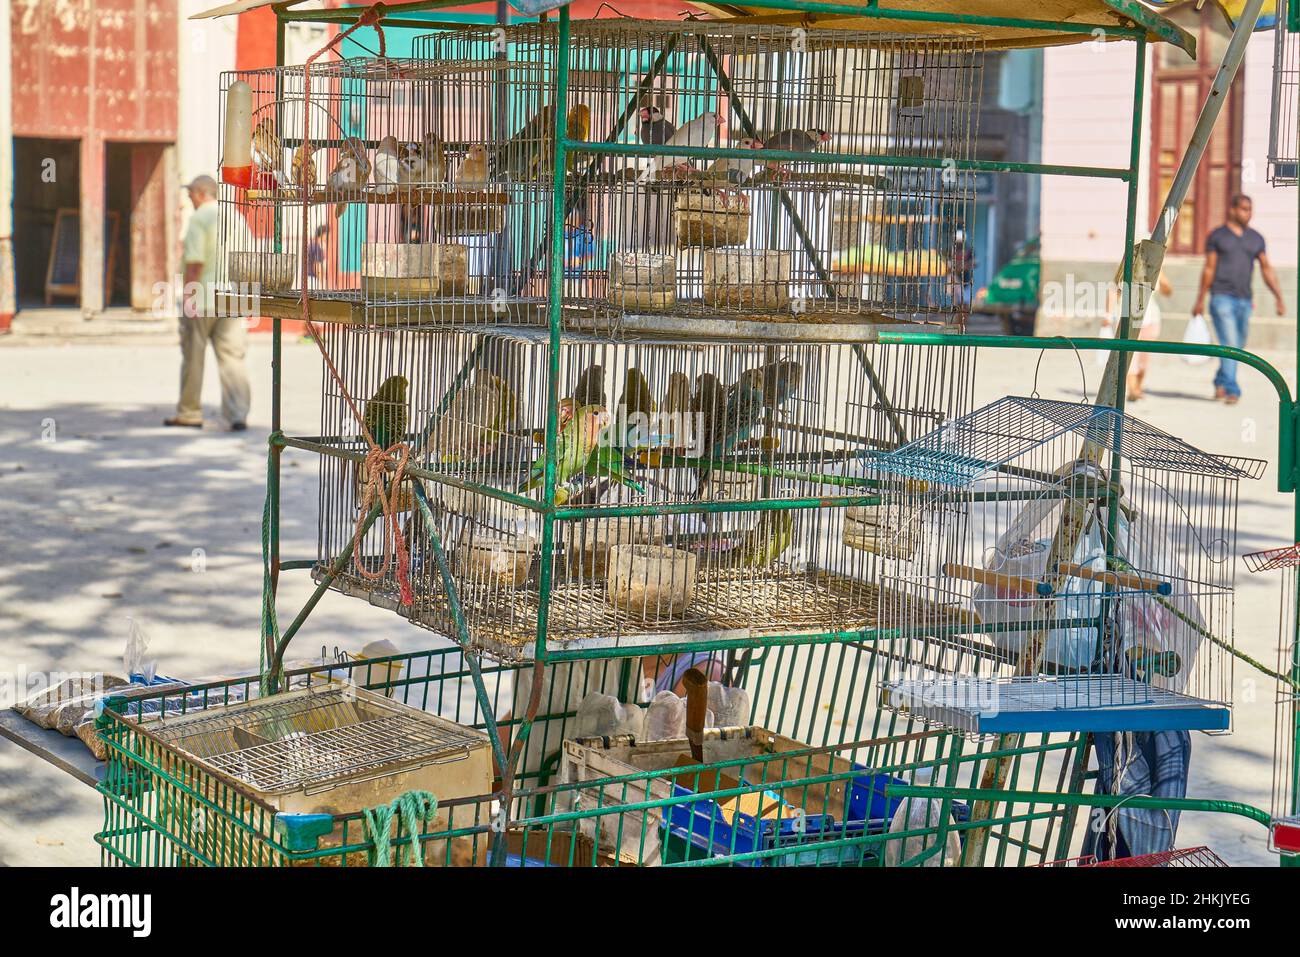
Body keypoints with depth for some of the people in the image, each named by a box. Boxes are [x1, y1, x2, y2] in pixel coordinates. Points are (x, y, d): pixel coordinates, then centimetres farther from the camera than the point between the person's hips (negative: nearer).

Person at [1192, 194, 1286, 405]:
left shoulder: (1256, 238, 10)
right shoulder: (1216, 236, 1)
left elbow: (1267, 270, 9)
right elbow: (1209, 269, 3)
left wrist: (1279, 298, 0)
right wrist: (1200, 301, 2)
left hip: (1244, 300, 4)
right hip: (1221, 298, -4)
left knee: (1238, 347, 11)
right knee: (1230, 344, -15)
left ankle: (1220, 383, 30)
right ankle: (1232, 391, -17)